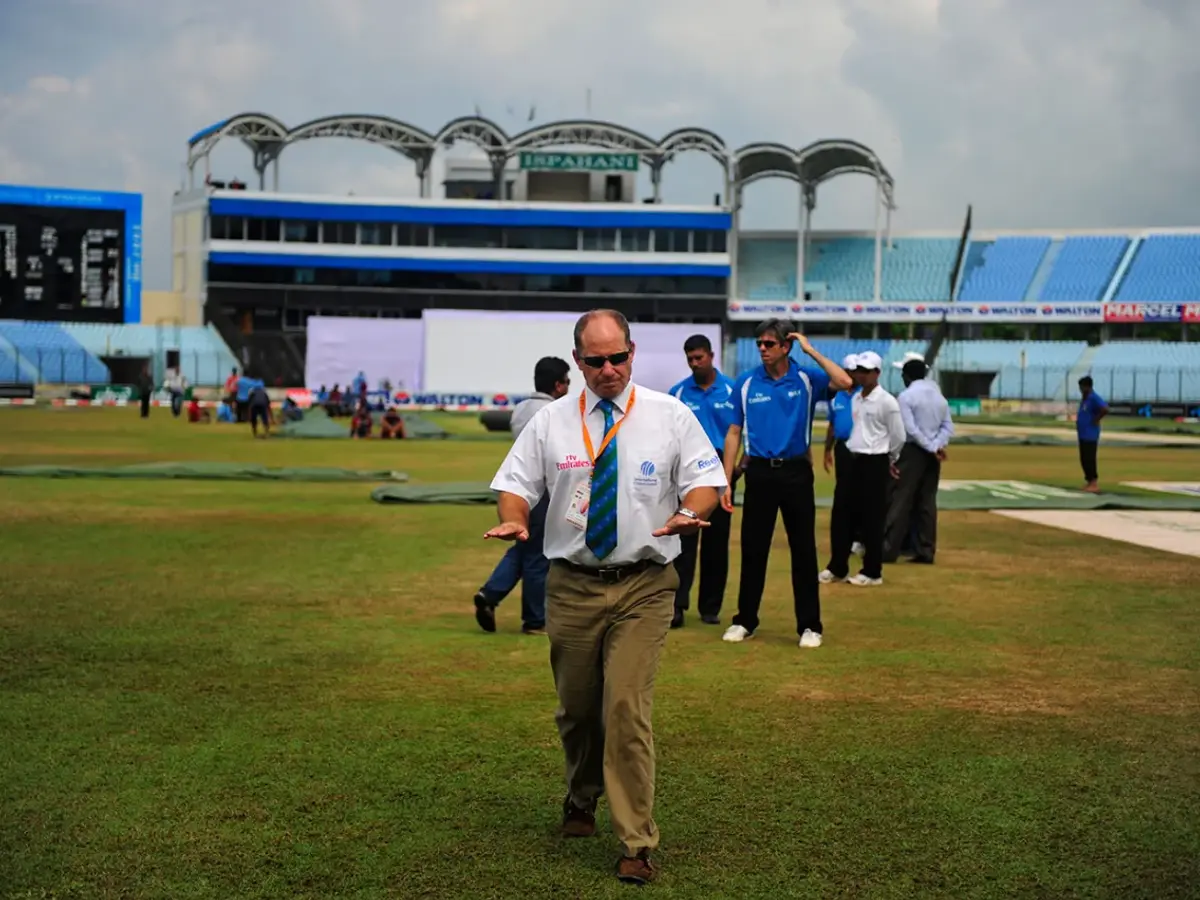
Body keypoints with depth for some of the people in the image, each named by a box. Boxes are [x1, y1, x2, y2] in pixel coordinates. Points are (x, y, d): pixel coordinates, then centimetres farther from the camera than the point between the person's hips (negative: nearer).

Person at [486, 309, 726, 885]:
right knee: (575, 708, 13)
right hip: (572, 584, 2)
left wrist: (690, 513, -22)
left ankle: (636, 845, -5)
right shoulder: (551, 421, 4)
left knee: (627, 708, -12)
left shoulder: (669, 416, 1)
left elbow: (706, 479, 2)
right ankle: (582, 799, 42)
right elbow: (515, 483, 6)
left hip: (644, 585, -2)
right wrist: (514, 519, -17)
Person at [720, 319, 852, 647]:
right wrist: (726, 482, 0)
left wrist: (810, 350, -15)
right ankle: (745, 621, 18)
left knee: (804, 550, 4)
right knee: (752, 549, 6)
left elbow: (845, 382, -20)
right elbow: (734, 434, 5)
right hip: (759, 473, 1)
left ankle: (810, 625, 11)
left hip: (796, 473, -1)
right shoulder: (746, 383, 2)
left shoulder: (806, 379, -1)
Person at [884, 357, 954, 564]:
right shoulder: (939, 396, 13)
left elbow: (910, 429, -17)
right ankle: (925, 552, 7)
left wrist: (931, 448, -12)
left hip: (913, 452, -6)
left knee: (900, 500, -5)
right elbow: (948, 427, 6)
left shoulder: (906, 396, -9)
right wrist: (937, 446, -7)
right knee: (927, 502, 7)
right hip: (932, 454, 6)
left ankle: (888, 549, -6)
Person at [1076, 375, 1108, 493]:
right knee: (1084, 459, 12)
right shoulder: (1084, 398, 13)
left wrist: (1096, 420, -20)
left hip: (1090, 435, -9)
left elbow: (1105, 409, -30)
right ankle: (1089, 481, 19)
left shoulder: (1094, 398, -16)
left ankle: (1094, 483, -2)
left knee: (1089, 459, -7)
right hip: (1082, 434, 9)